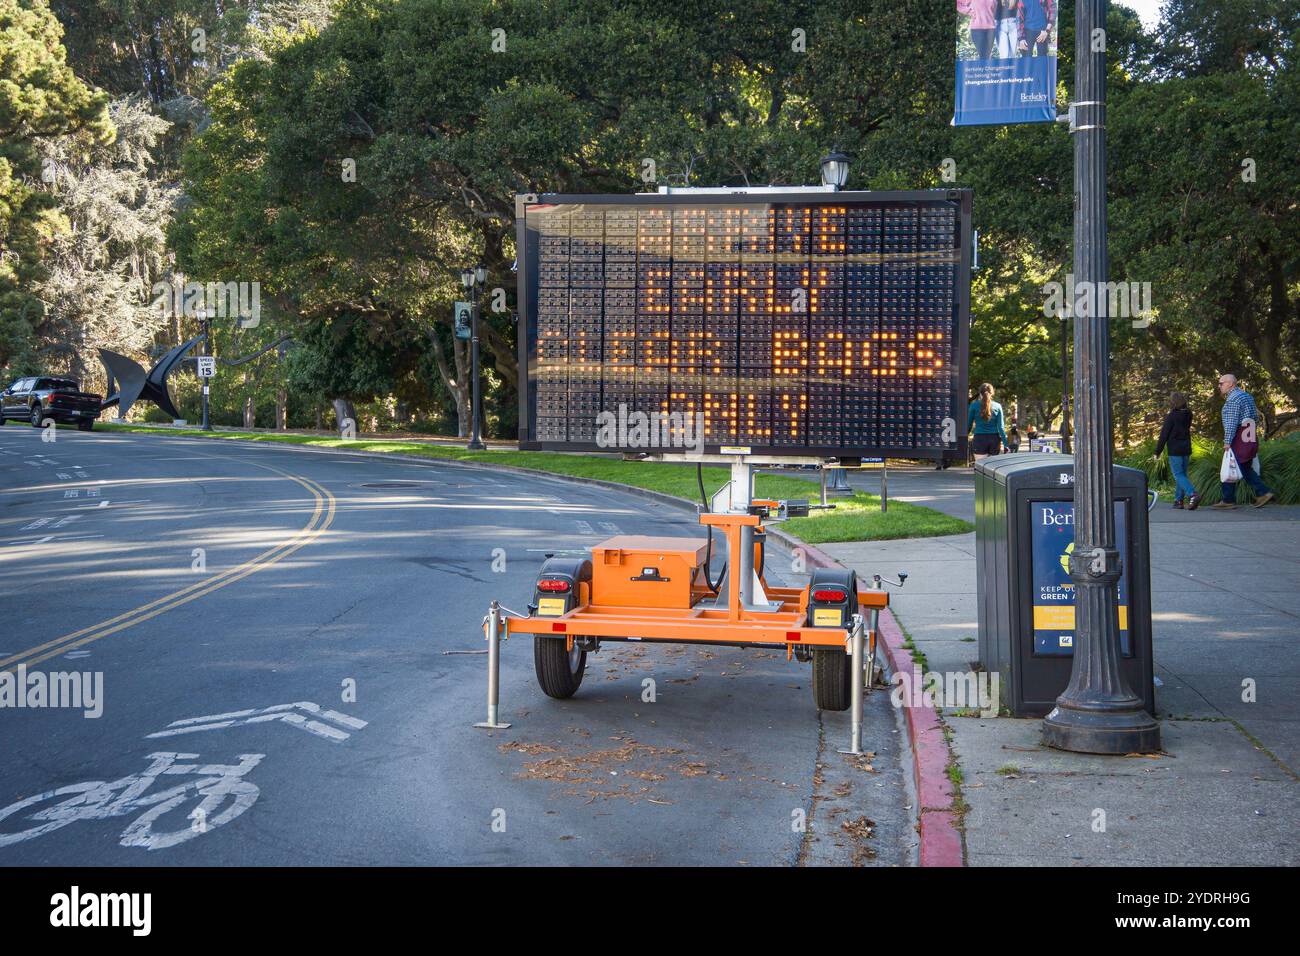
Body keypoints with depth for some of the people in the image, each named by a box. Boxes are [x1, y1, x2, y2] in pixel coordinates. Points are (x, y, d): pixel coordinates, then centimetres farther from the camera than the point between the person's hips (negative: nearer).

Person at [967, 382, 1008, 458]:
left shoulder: (974, 405, 0)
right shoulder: (997, 406, 4)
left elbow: (969, 424, 1)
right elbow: (1001, 427, 0)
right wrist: (1005, 444, 2)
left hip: (979, 439, -2)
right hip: (994, 439, 2)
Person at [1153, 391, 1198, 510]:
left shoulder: (1171, 416, -13)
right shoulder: (1188, 415, 8)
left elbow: (1164, 435, -12)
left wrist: (1157, 452, -7)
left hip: (1175, 450, -7)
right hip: (1186, 449, 7)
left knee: (1178, 475, -6)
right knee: (1182, 474, 13)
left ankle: (1193, 494, -24)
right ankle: (1179, 500, 14)